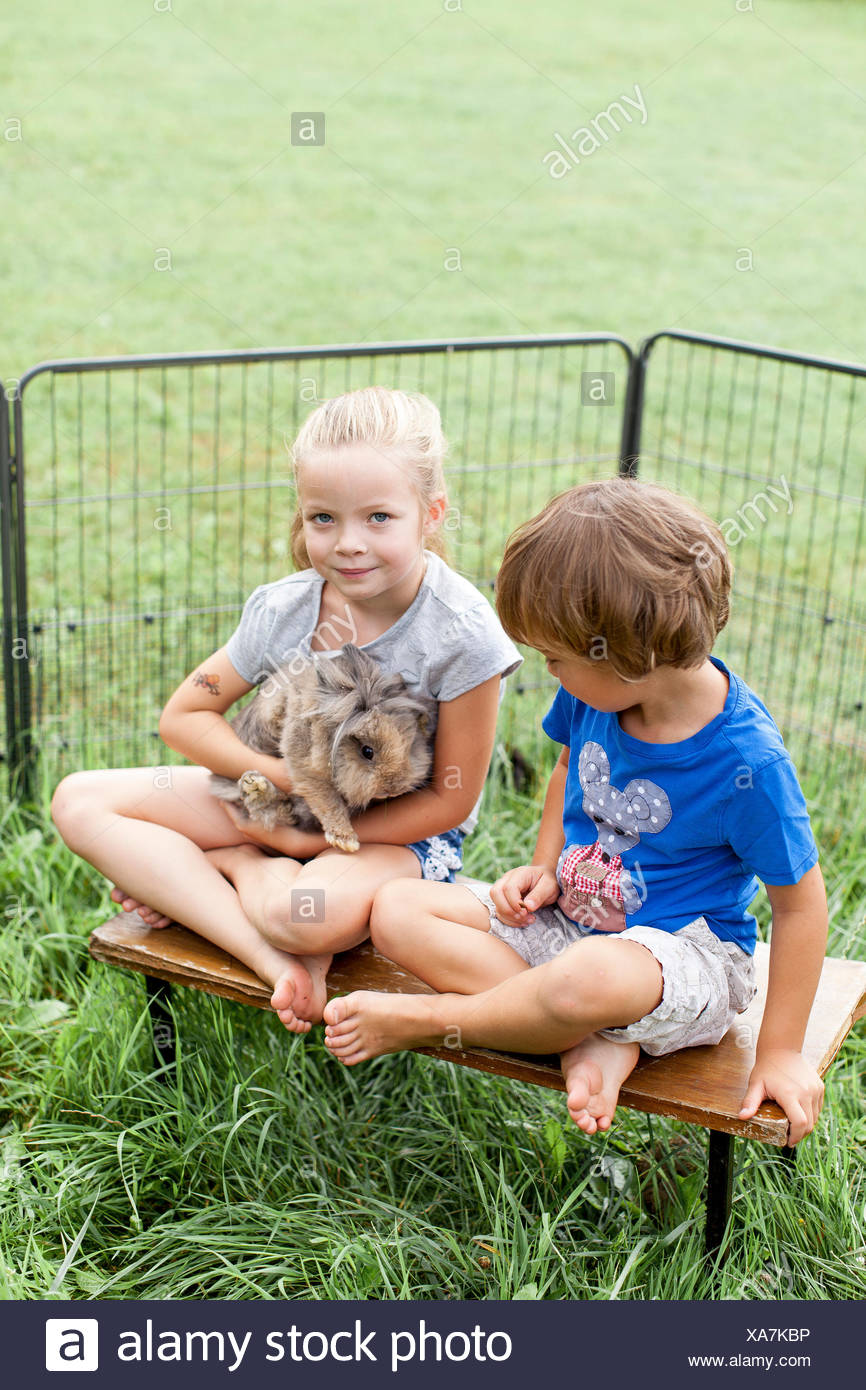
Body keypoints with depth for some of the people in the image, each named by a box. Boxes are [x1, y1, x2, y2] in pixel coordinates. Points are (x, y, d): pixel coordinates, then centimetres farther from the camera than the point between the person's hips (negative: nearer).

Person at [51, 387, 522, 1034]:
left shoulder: (462, 633, -22)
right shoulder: (284, 608, -9)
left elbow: (452, 799, -16)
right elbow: (182, 716, 0)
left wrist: (307, 842, -18)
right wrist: (283, 774, -19)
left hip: (403, 830, -6)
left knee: (306, 913, -43)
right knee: (80, 801, -11)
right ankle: (269, 957, -20)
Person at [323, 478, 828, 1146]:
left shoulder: (747, 761, -25)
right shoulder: (596, 693, -7)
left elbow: (802, 904, -15)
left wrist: (780, 1051, -11)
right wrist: (544, 869, 2)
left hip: (687, 954, -7)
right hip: (568, 919, 7)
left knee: (591, 974, -44)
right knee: (397, 909, -10)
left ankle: (424, 1019, -15)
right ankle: (594, 1041, -19)